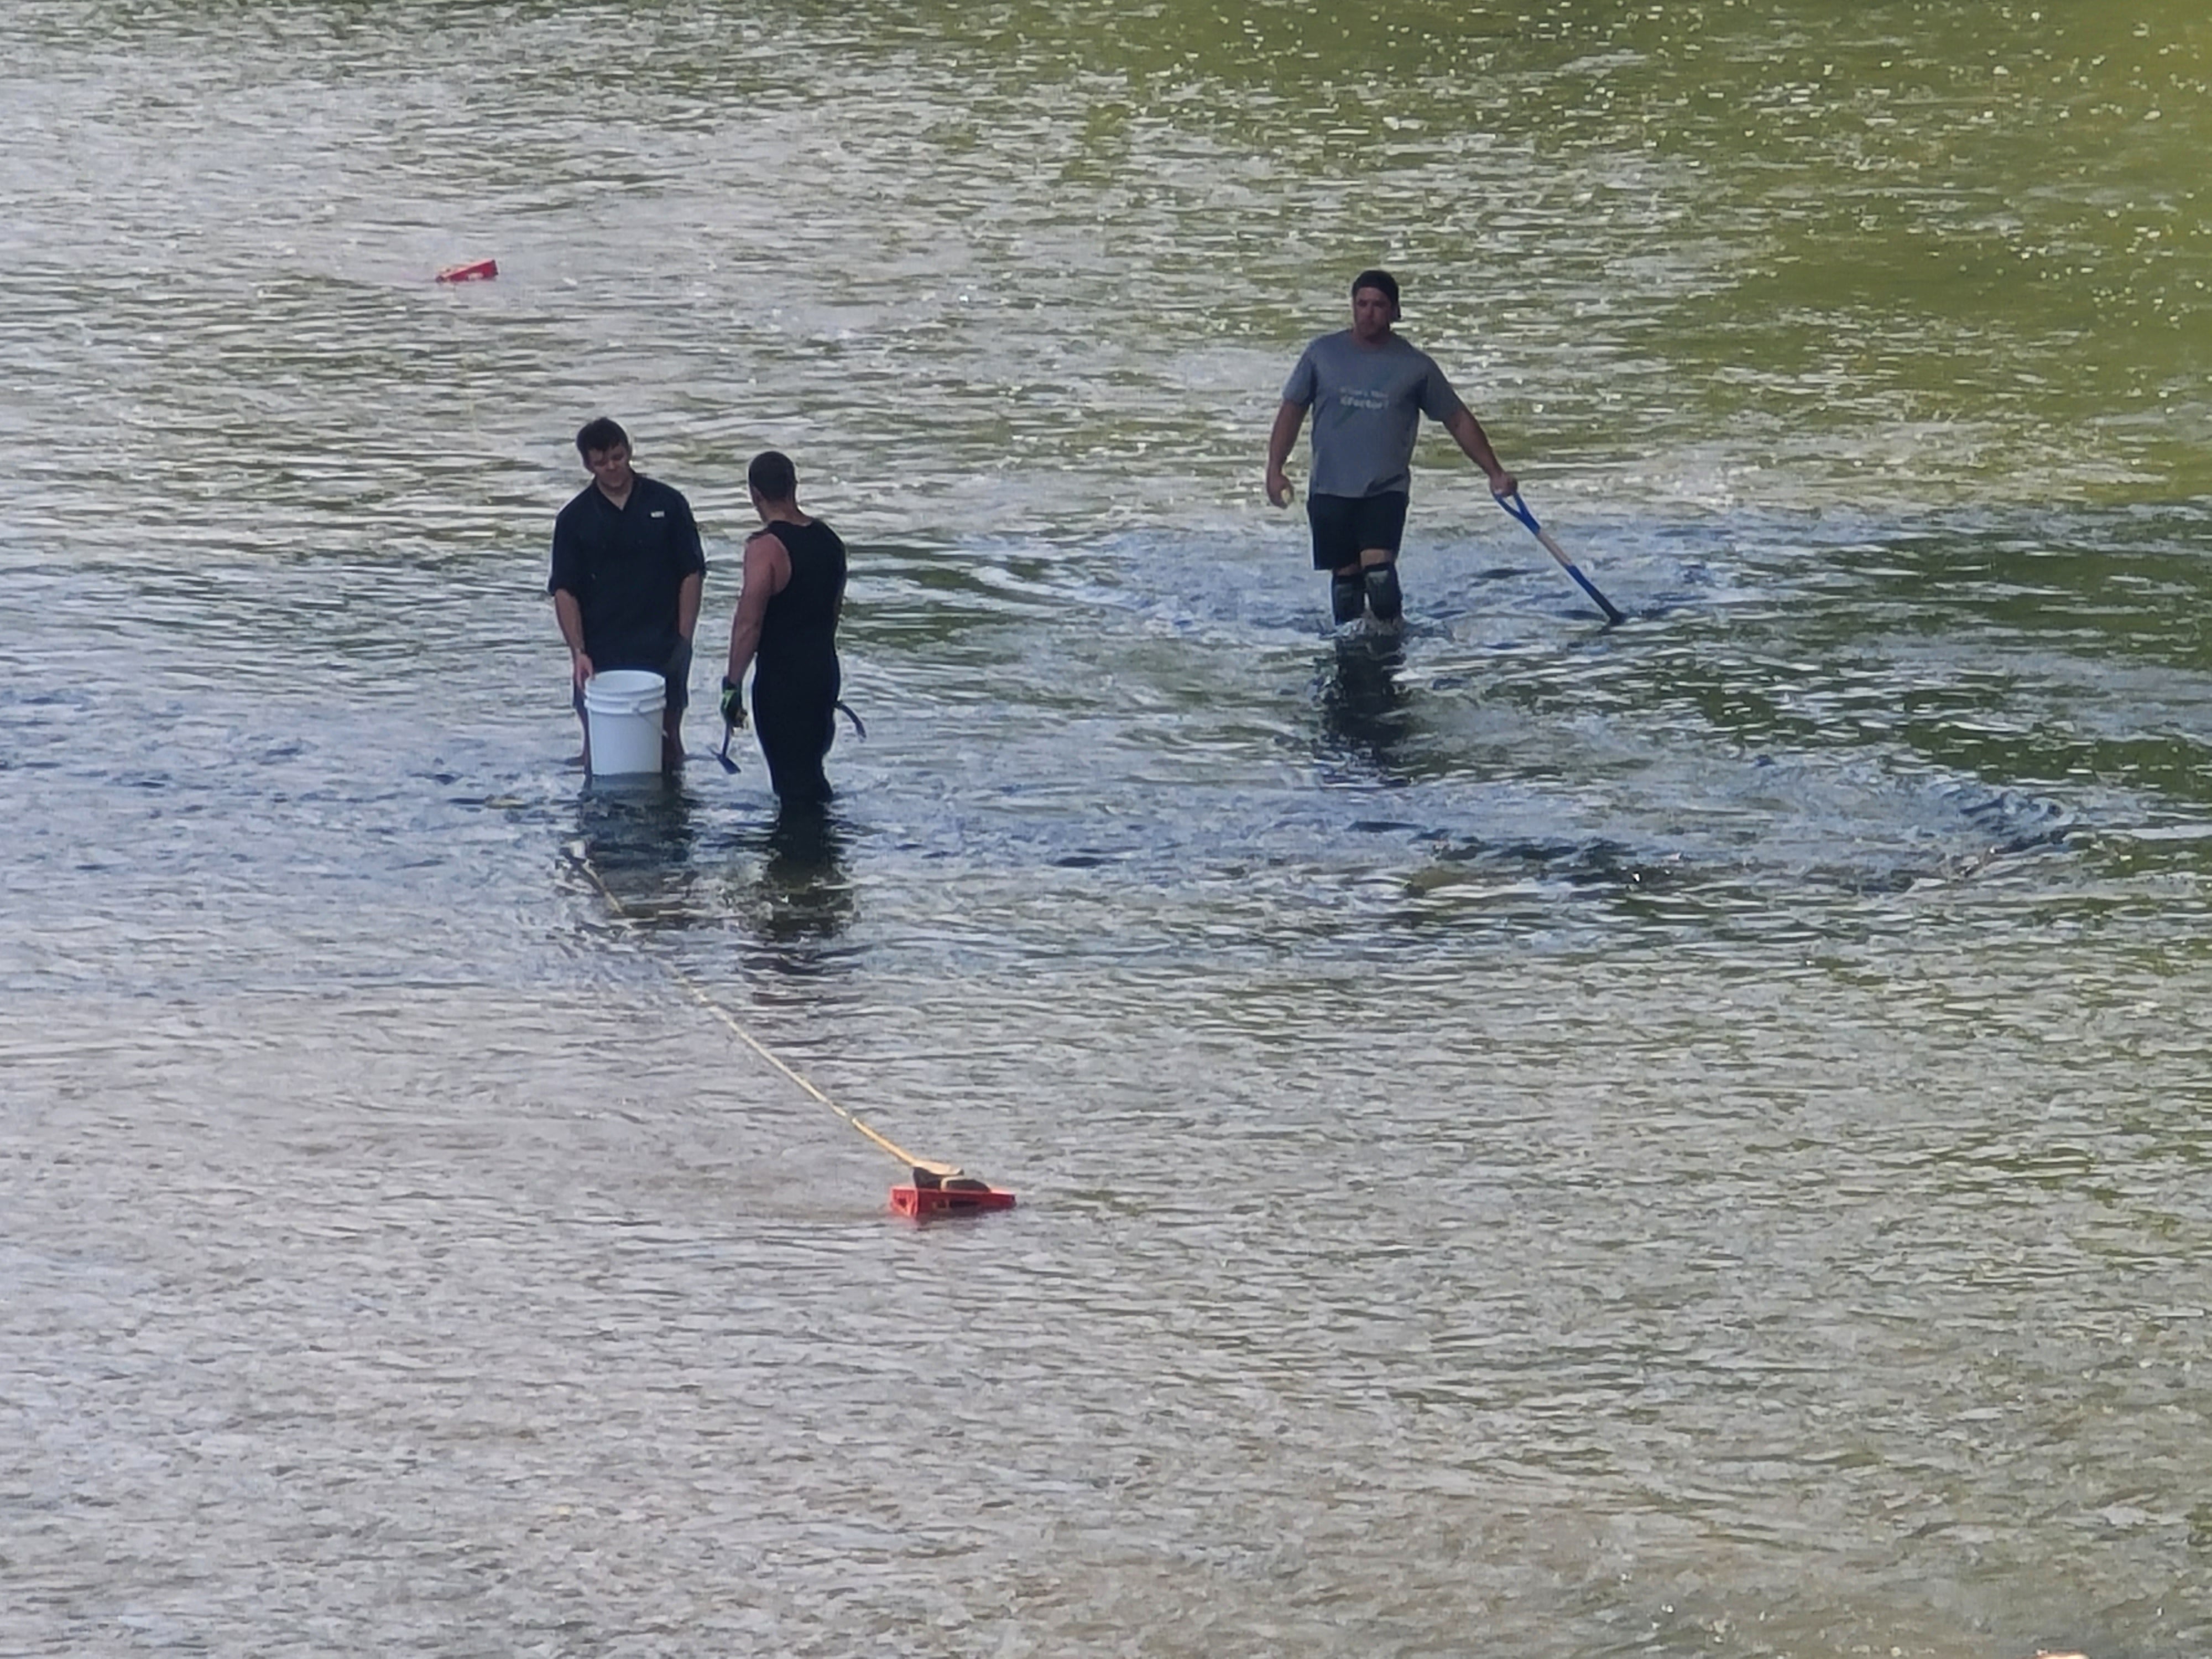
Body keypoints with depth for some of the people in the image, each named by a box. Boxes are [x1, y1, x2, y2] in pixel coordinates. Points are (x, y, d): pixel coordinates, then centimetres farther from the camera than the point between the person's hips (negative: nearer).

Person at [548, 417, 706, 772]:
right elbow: (564, 591, -1)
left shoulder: (667, 504, 2)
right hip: (600, 658, 0)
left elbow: (692, 574, 3)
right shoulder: (575, 518, 2)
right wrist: (578, 653, -12)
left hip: (662, 652, 0)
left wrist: (683, 640, -5)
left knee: (666, 743, 5)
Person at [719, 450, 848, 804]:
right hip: (825, 671, 8)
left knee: (793, 780, -2)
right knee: (811, 773, 20)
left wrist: (732, 686, -17)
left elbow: (748, 623, -21)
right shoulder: (828, 540, 7)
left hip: (782, 680, -8)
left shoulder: (765, 547, -18)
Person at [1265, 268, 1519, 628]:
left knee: (1378, 566, -20)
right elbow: (1292, 410, 11)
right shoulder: (1323, 353, 5)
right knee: (1346, 575, 3)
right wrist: (1275, 469, 2)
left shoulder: (1416, 366, 3)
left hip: (1386, 490, -2)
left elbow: (1458, 421, 9)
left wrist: (1495, 473, 4)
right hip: (1330, 490, 2)